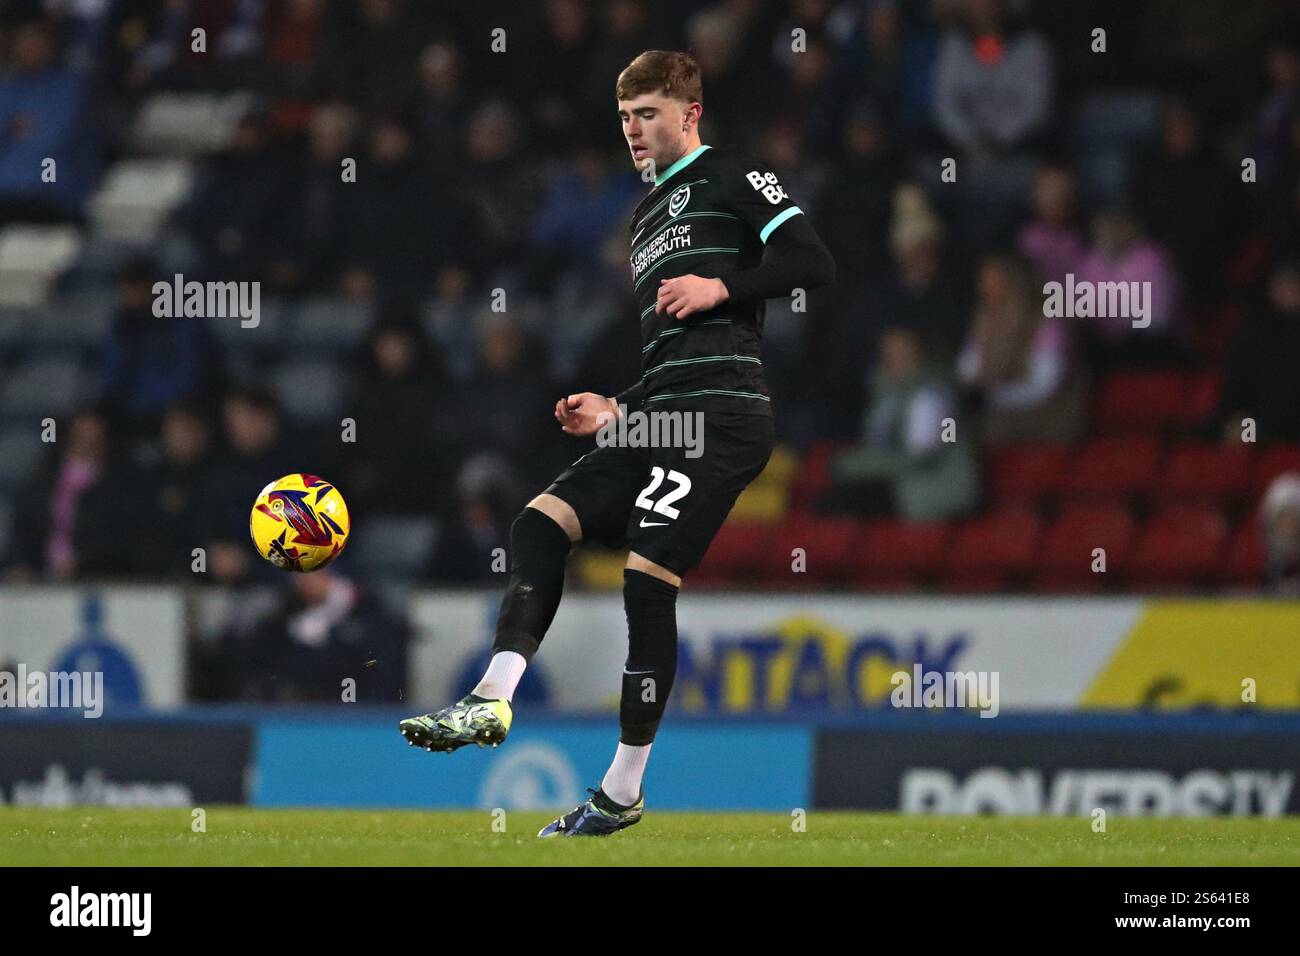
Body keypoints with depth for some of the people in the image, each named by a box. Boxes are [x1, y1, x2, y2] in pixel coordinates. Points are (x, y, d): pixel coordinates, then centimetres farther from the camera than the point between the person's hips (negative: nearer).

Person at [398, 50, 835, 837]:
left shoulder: (730, 178, 3)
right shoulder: (647, 217, 28)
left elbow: (814, 261, -10)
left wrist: (722, 286, -16)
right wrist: (613, 412, 17)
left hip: (722, 414, -9)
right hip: (662, 417, 9)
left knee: (647, 578, -12)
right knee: (542, 522, -5)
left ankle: (623, 793, -6)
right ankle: (493, 702, -16)